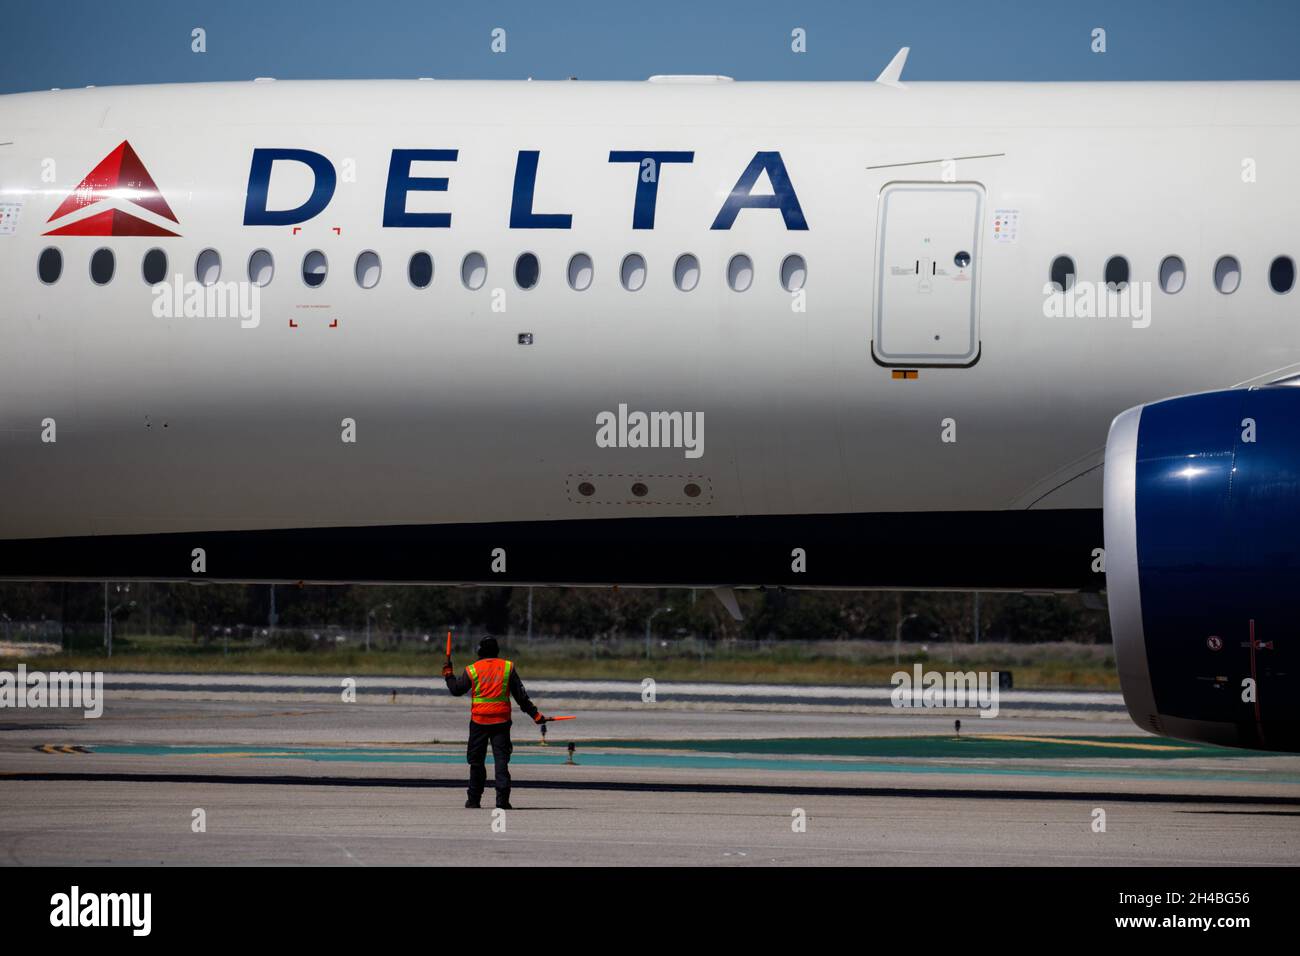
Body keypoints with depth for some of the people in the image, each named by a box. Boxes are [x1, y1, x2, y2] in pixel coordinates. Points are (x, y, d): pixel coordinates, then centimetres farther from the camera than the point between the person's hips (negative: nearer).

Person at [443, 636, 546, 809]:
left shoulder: (472, 670, -2)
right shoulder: (508, 667, 1)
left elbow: (456, 689, 8)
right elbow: (521, 695, 1)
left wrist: (448, 673, 23)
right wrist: (535, 714, 7)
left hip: (479, 721, 0)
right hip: (501, 721, 0)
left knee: (476, 761, 11)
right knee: (501, 760, -1)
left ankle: (474, 799, 16)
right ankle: (502, 799, -13)